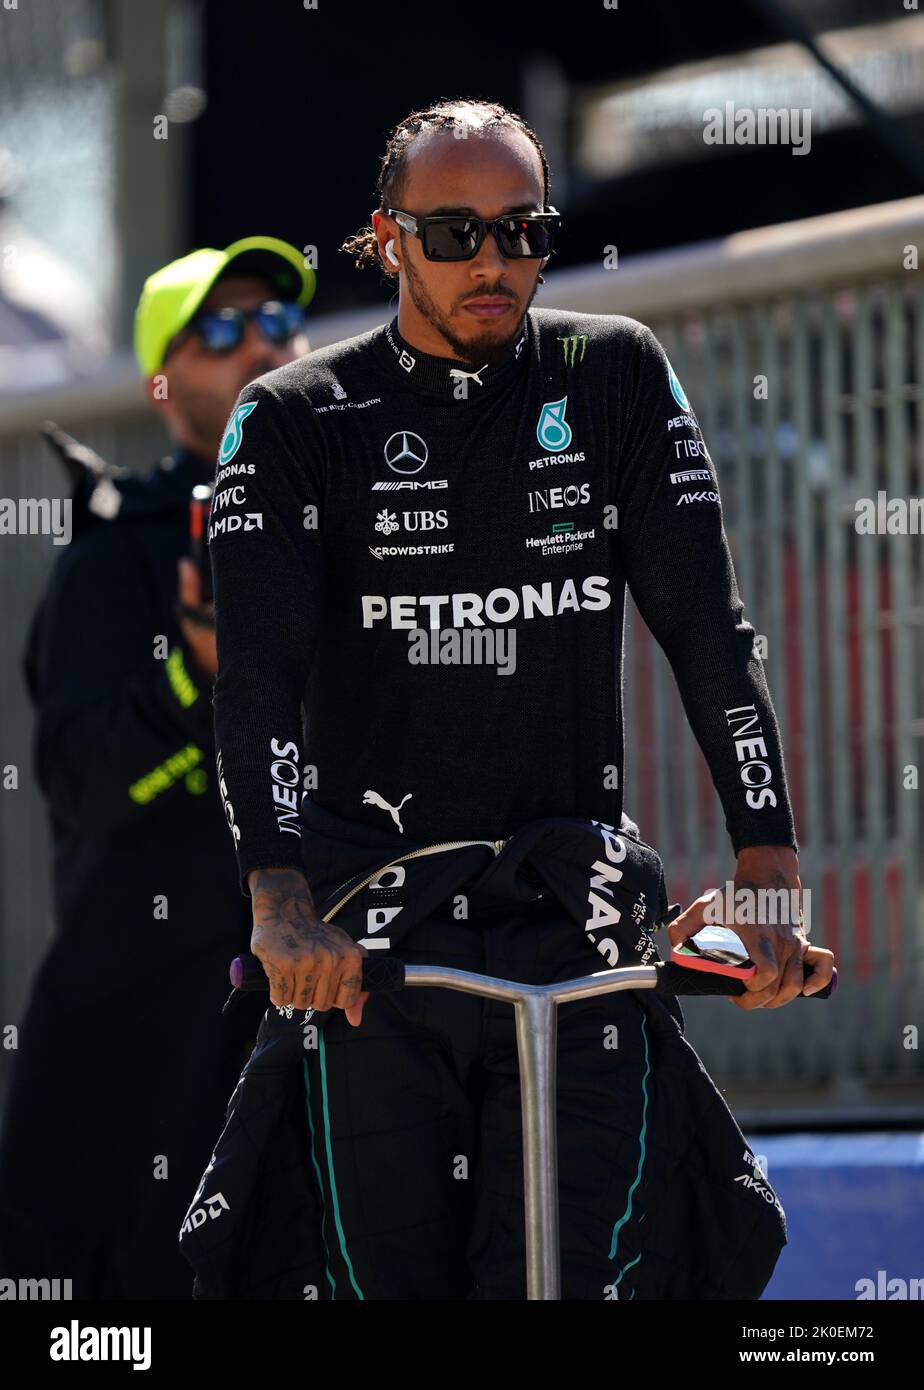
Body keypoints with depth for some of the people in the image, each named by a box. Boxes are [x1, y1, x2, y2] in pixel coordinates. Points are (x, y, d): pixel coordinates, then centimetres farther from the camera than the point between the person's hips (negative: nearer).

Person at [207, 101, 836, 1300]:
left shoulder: (616, 379, 7)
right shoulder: (297, 420, 1)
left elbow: (709, 628, 1)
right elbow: (259, 669, -11)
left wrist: (768, 872, -12)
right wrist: (283, 903, -27)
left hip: (573, 922, 1)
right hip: (374, 934, -1)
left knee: (576, 1278, -13)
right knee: (394, 1281, -2)